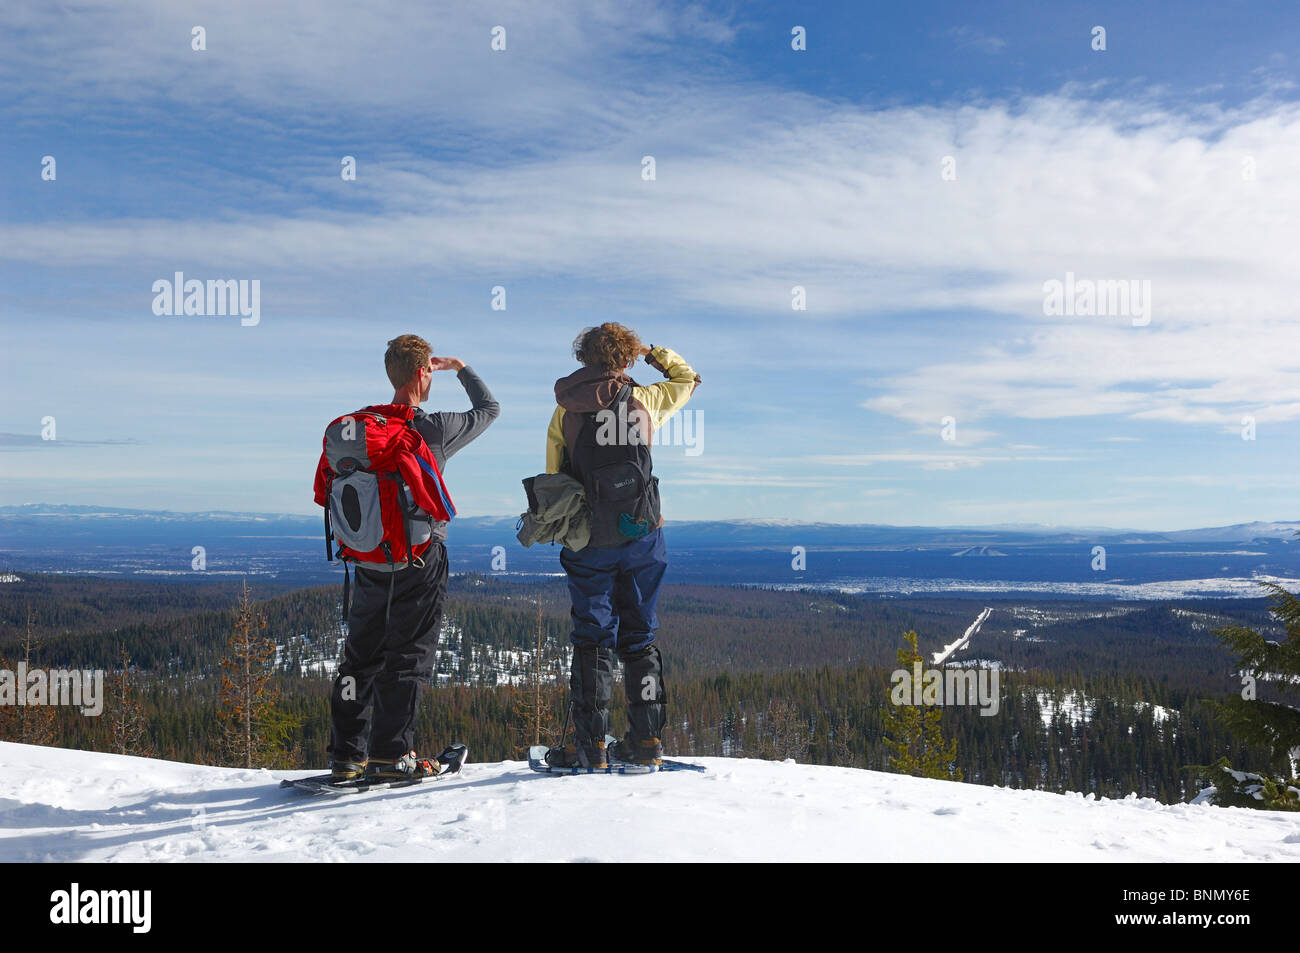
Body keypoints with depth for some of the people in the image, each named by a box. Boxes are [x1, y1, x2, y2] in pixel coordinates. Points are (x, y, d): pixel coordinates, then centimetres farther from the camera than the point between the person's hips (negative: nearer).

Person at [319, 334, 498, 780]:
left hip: (369, 558, 5)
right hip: (419, 562, -5)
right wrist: (461, 368, 18)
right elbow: (489, 408, 4)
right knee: (408, 655, 2)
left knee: (361, 654, 12)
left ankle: (346, 752, 14)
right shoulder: (433, 430, -13)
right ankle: (390, 753, 1)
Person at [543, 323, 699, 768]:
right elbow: (687, 379, 20)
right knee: (639, 635, 10)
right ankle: (646, 740, 10)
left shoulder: (565, 410, 0)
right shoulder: (643, 400, 1)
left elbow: (553, 477, 3)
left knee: (592, 636, 6)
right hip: (641, 535, 1)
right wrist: (653, 353, 31)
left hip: (589, 541, -1)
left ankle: (590, 744, 4)